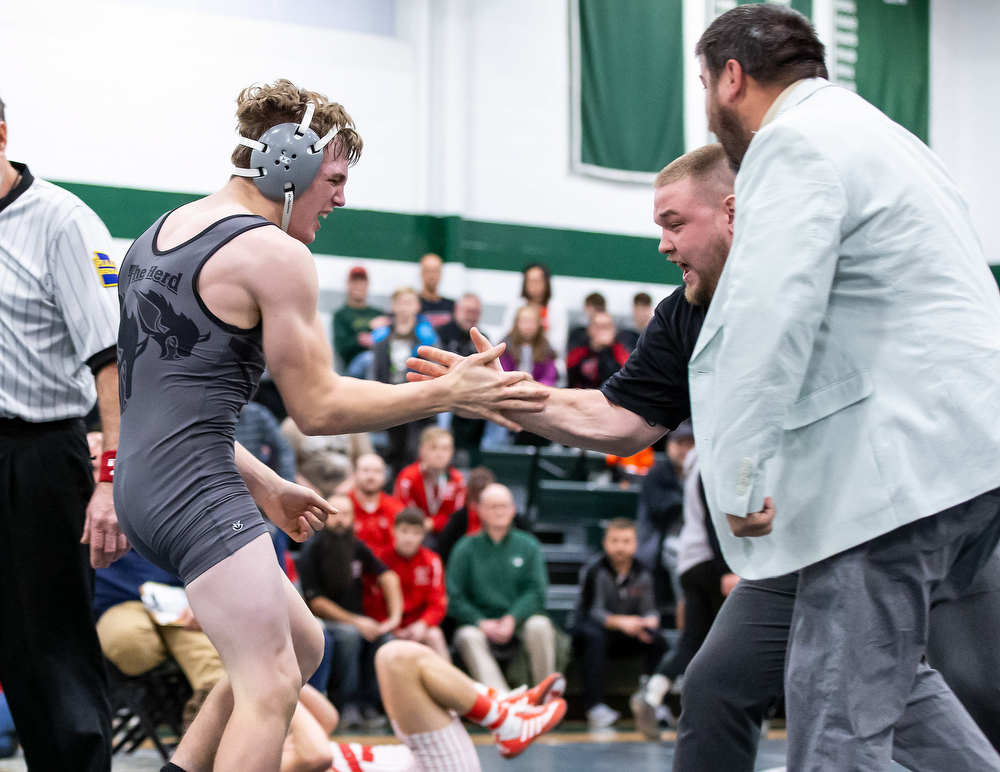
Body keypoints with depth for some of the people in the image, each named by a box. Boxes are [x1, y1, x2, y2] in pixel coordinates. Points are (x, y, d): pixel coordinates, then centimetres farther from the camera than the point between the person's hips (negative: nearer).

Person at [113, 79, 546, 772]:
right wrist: (449, 394, -5)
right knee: (271, 684, -7)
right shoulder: (276, 255, -11)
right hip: (196, 489, -10)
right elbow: (318, 406, -10)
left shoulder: (160, 232, 17)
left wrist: (262, 483, 21)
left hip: (142, 478, 10)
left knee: (300, 642, 19)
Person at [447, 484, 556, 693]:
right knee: (468, 637, -34)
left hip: (519, 622, 0)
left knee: (539, 626, -33)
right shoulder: (465, 548, 7)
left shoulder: (527, 545, 10)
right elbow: (455, 599, 1)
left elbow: (535, 591, 1)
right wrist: (481, 623, -15)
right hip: (480, 623, 0)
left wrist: (511, 619, -16)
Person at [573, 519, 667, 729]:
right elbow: (593, 612, -21)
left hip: (627, 634, 4)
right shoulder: (594, 571, -12)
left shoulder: (642, 575, 2)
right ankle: (595, 706, -43)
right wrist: (620, 622, -39)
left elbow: (649, 610, -3)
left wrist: (649, 622, -28)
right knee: (595, 637, -39)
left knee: (658, 639, -23)